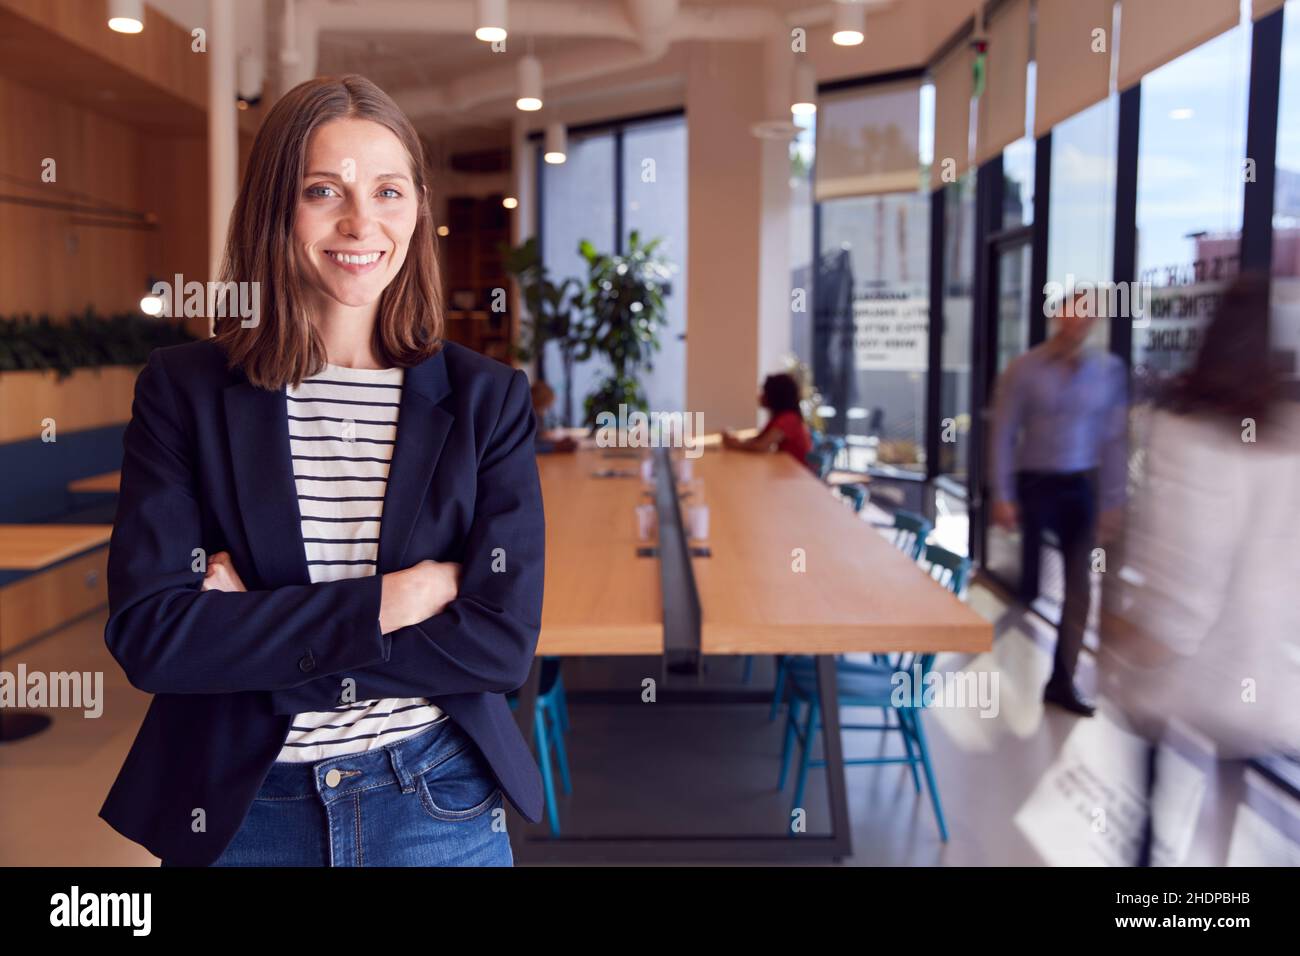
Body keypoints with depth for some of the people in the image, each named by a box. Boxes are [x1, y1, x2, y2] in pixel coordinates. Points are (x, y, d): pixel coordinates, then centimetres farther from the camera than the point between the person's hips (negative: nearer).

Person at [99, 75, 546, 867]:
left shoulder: (487, 398, -5)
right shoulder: (183, 388, -5)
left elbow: (503, 643, -13)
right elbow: (147, 632, -13)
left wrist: (247, 626, -14)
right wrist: (388, 600, -19)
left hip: (440, 807, 0)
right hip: (237, 811, 1)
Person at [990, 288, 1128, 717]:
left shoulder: (1110, 369, 0)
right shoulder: (1024, 369, -8)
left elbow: (1115, 439, 3)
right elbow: (1004, 434, -6)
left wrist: (1112, 502, 2)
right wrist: (1002, 496, -9)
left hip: (1081, 487, 3)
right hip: (1033, 484, -3)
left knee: (1079, 586, 4)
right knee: (1025, 583, 5)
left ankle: (1061, 681, 15)